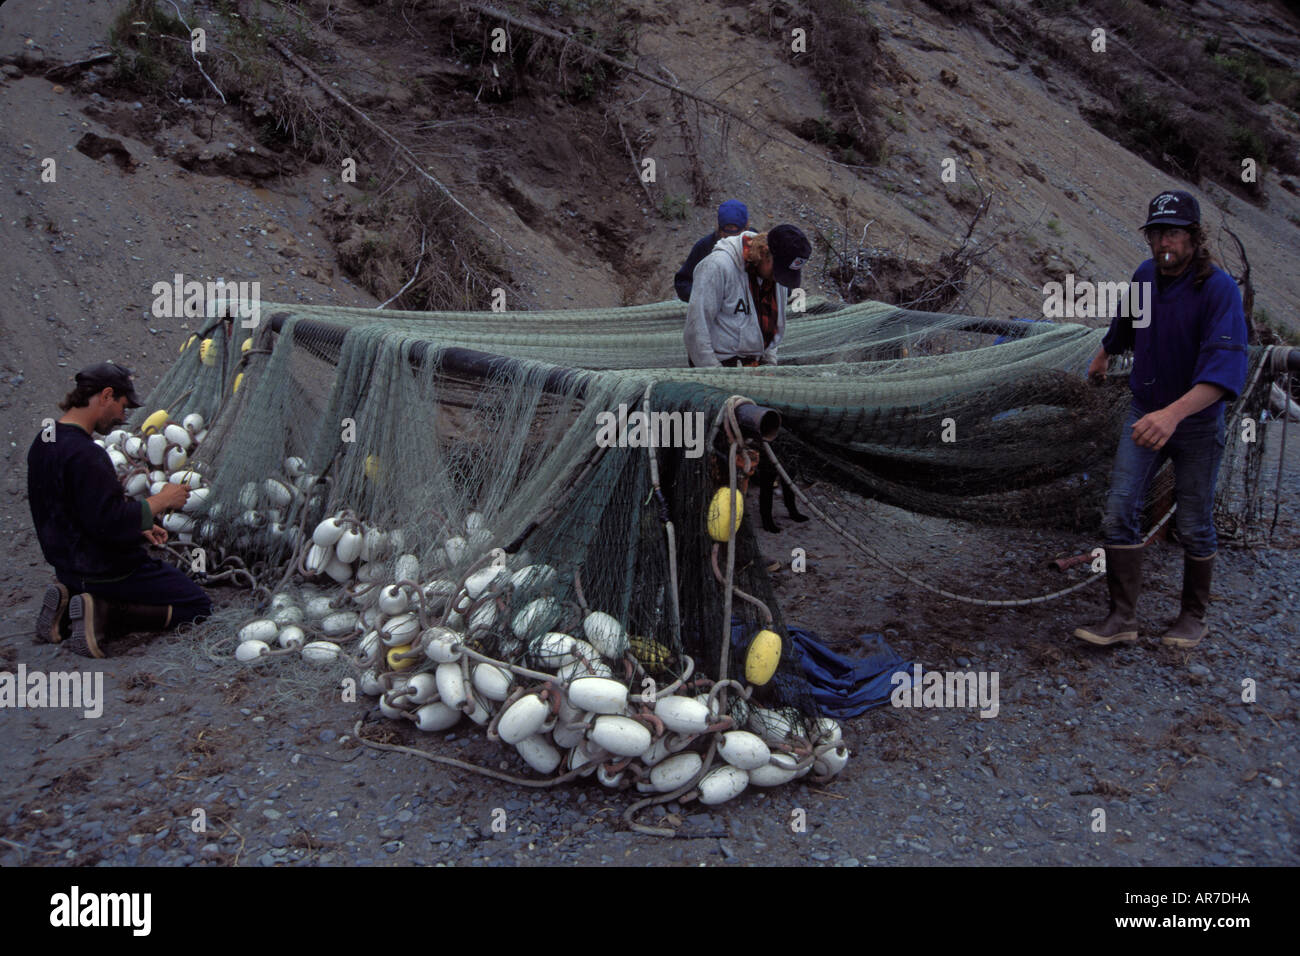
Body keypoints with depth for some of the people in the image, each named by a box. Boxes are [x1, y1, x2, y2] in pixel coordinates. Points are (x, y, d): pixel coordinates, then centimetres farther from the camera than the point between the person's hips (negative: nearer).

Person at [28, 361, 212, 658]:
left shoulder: (44, 442, 5)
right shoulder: (85, 455, -27)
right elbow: (110, 524, -30)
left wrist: (139, 526, 10)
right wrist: (160, 501, -17)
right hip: (107, 572, -9)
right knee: (198, 606, 0)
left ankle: (70, 600, 10)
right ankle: (105, 611, -12)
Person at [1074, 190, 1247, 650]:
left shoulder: (1219, 288, -22)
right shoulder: (1146, 274, -3)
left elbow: (1227, 365, -35)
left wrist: (1173, 413, -49)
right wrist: (1102, 357, 38)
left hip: (1196, 422, -4)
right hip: (1145, 412, 5)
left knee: (1194, 526, 8)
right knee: (1119, 512, -5)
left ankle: (1193, 616, 27)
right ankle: (1122, 618, 2)